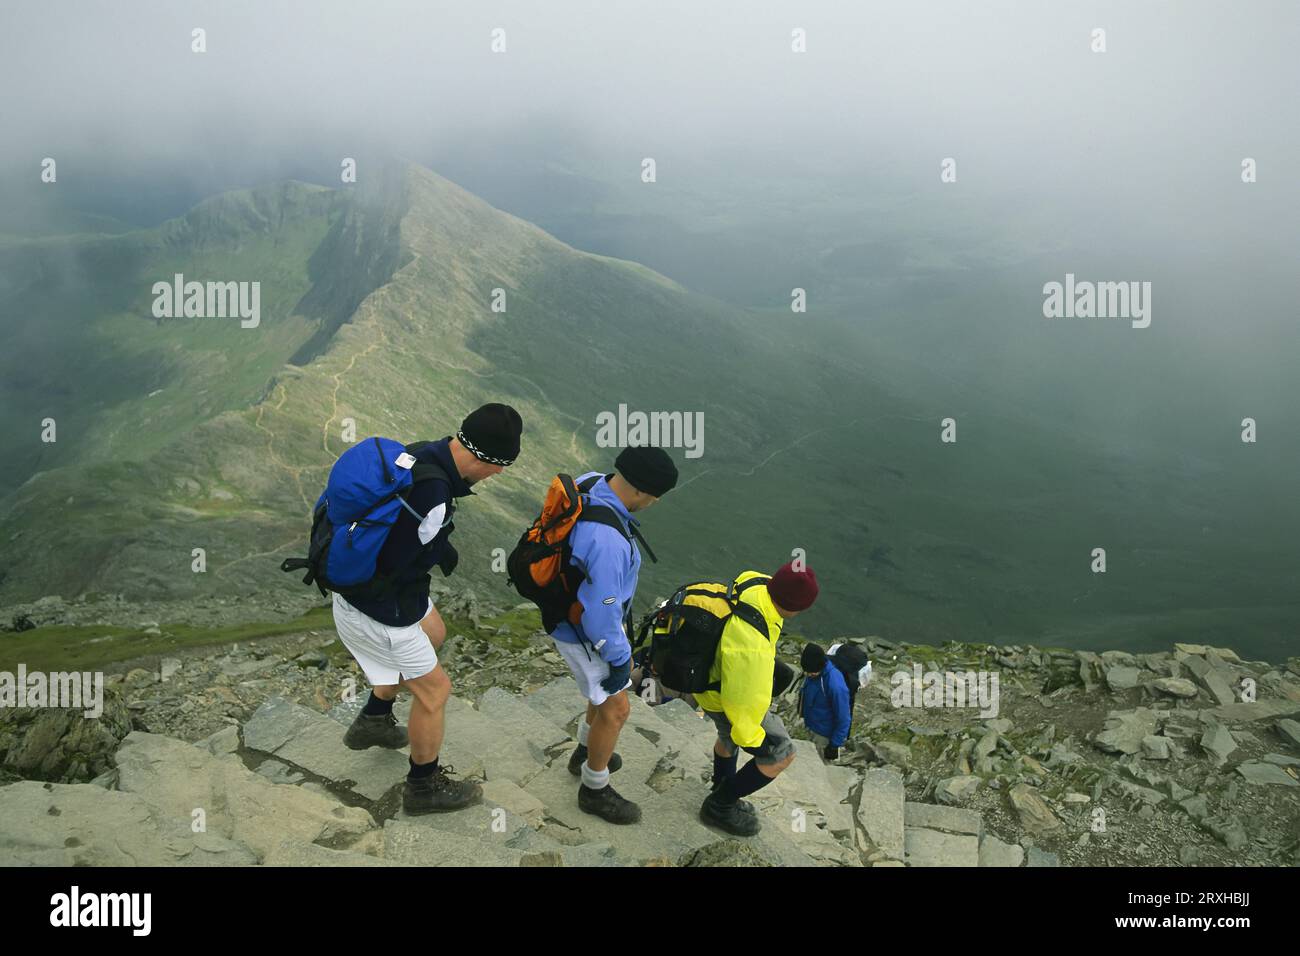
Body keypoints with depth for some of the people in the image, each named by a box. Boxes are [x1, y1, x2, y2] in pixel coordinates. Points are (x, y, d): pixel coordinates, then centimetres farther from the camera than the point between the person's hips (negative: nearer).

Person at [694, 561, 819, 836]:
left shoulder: (755, 582, -20)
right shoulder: (752, 648, -44)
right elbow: (742, 698, -31)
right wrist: (751, 738, -15)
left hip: (714, 671, 8)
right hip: (723, 698, -8)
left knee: (729, 737, 32)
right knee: (781, 755, 6)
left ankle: (722, 792, 56)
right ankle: (719, 806, 21)